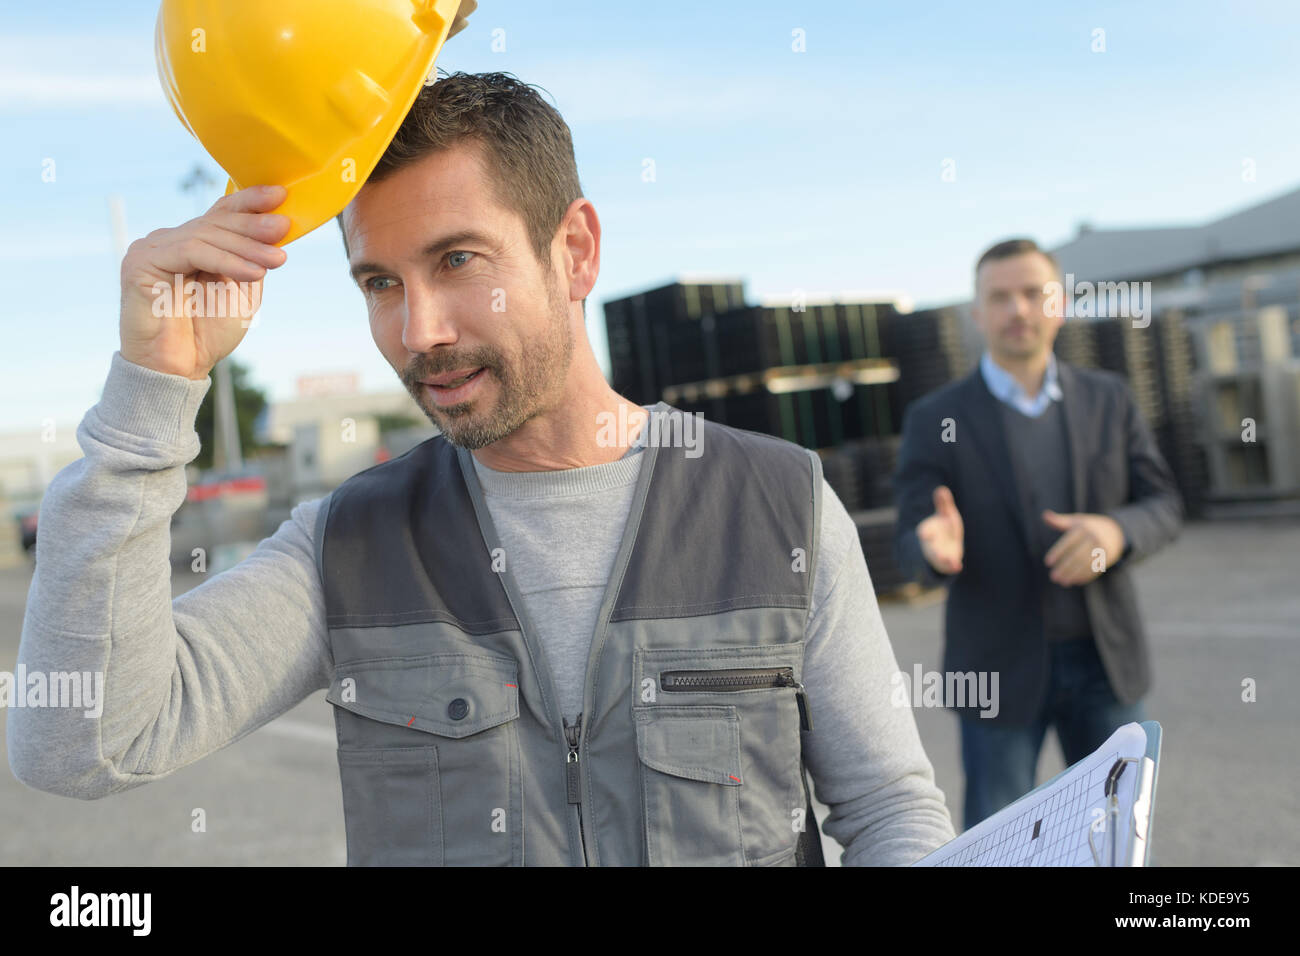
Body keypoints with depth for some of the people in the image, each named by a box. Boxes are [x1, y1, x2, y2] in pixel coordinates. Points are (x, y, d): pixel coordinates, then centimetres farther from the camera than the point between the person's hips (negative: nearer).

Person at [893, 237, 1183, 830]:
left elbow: (1162, 508, 2)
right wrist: (938, 549, -35)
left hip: (1103, 658, 3)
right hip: (1002, 668, -2)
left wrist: (1115, 531, -22)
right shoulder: (935, 421, -7)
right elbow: (914, 552, -10)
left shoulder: (1108, 399, 3)